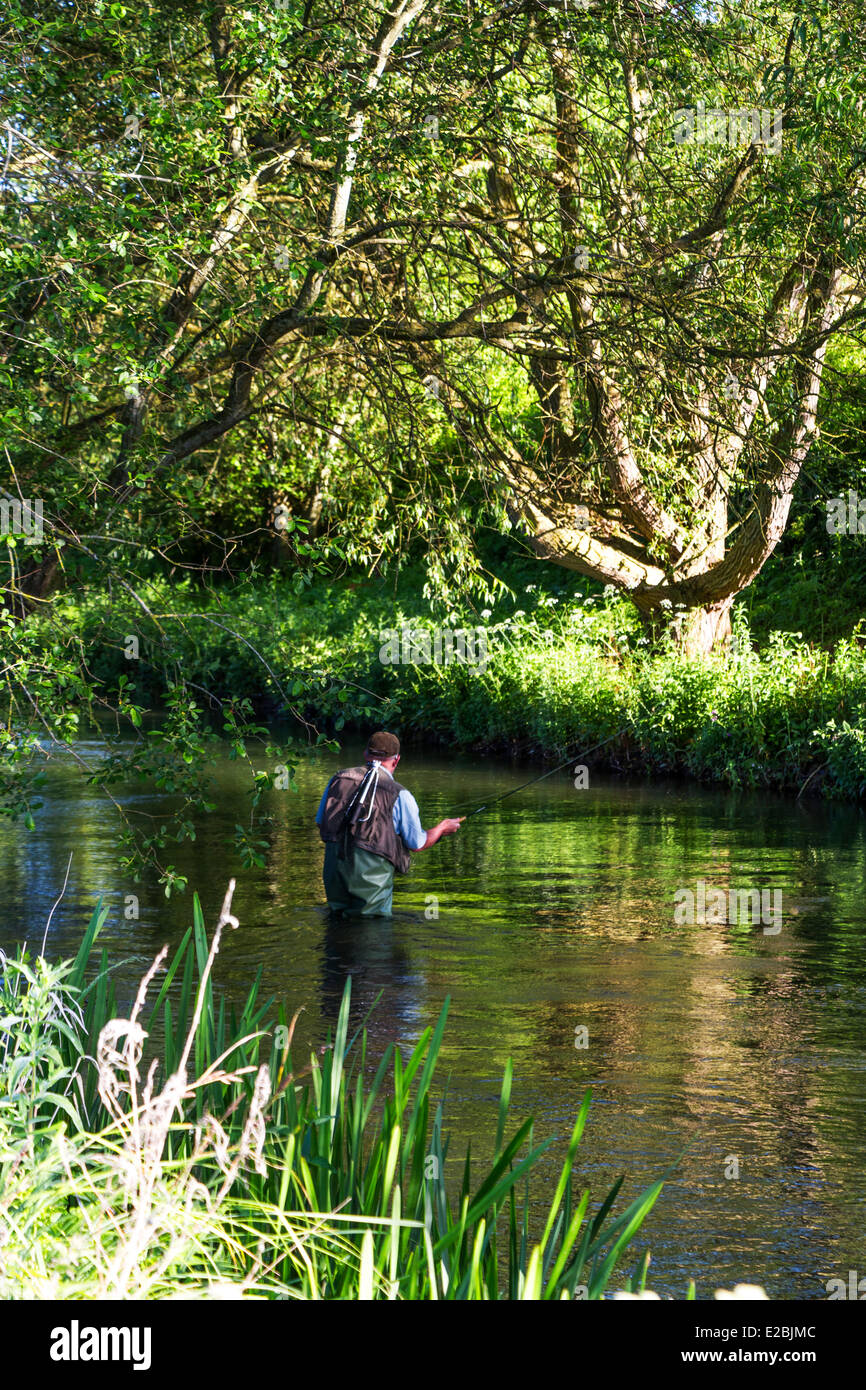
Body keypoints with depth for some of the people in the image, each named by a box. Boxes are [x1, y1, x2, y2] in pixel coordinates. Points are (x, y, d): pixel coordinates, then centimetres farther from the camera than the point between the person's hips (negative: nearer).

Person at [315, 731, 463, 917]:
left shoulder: (338, 779, 6)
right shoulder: (400, 795, -7)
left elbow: (320, 822, 17)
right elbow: (417, 844, 2)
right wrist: (442, 829, 20)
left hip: (333, 872, 4)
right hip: (371, 877, -4)